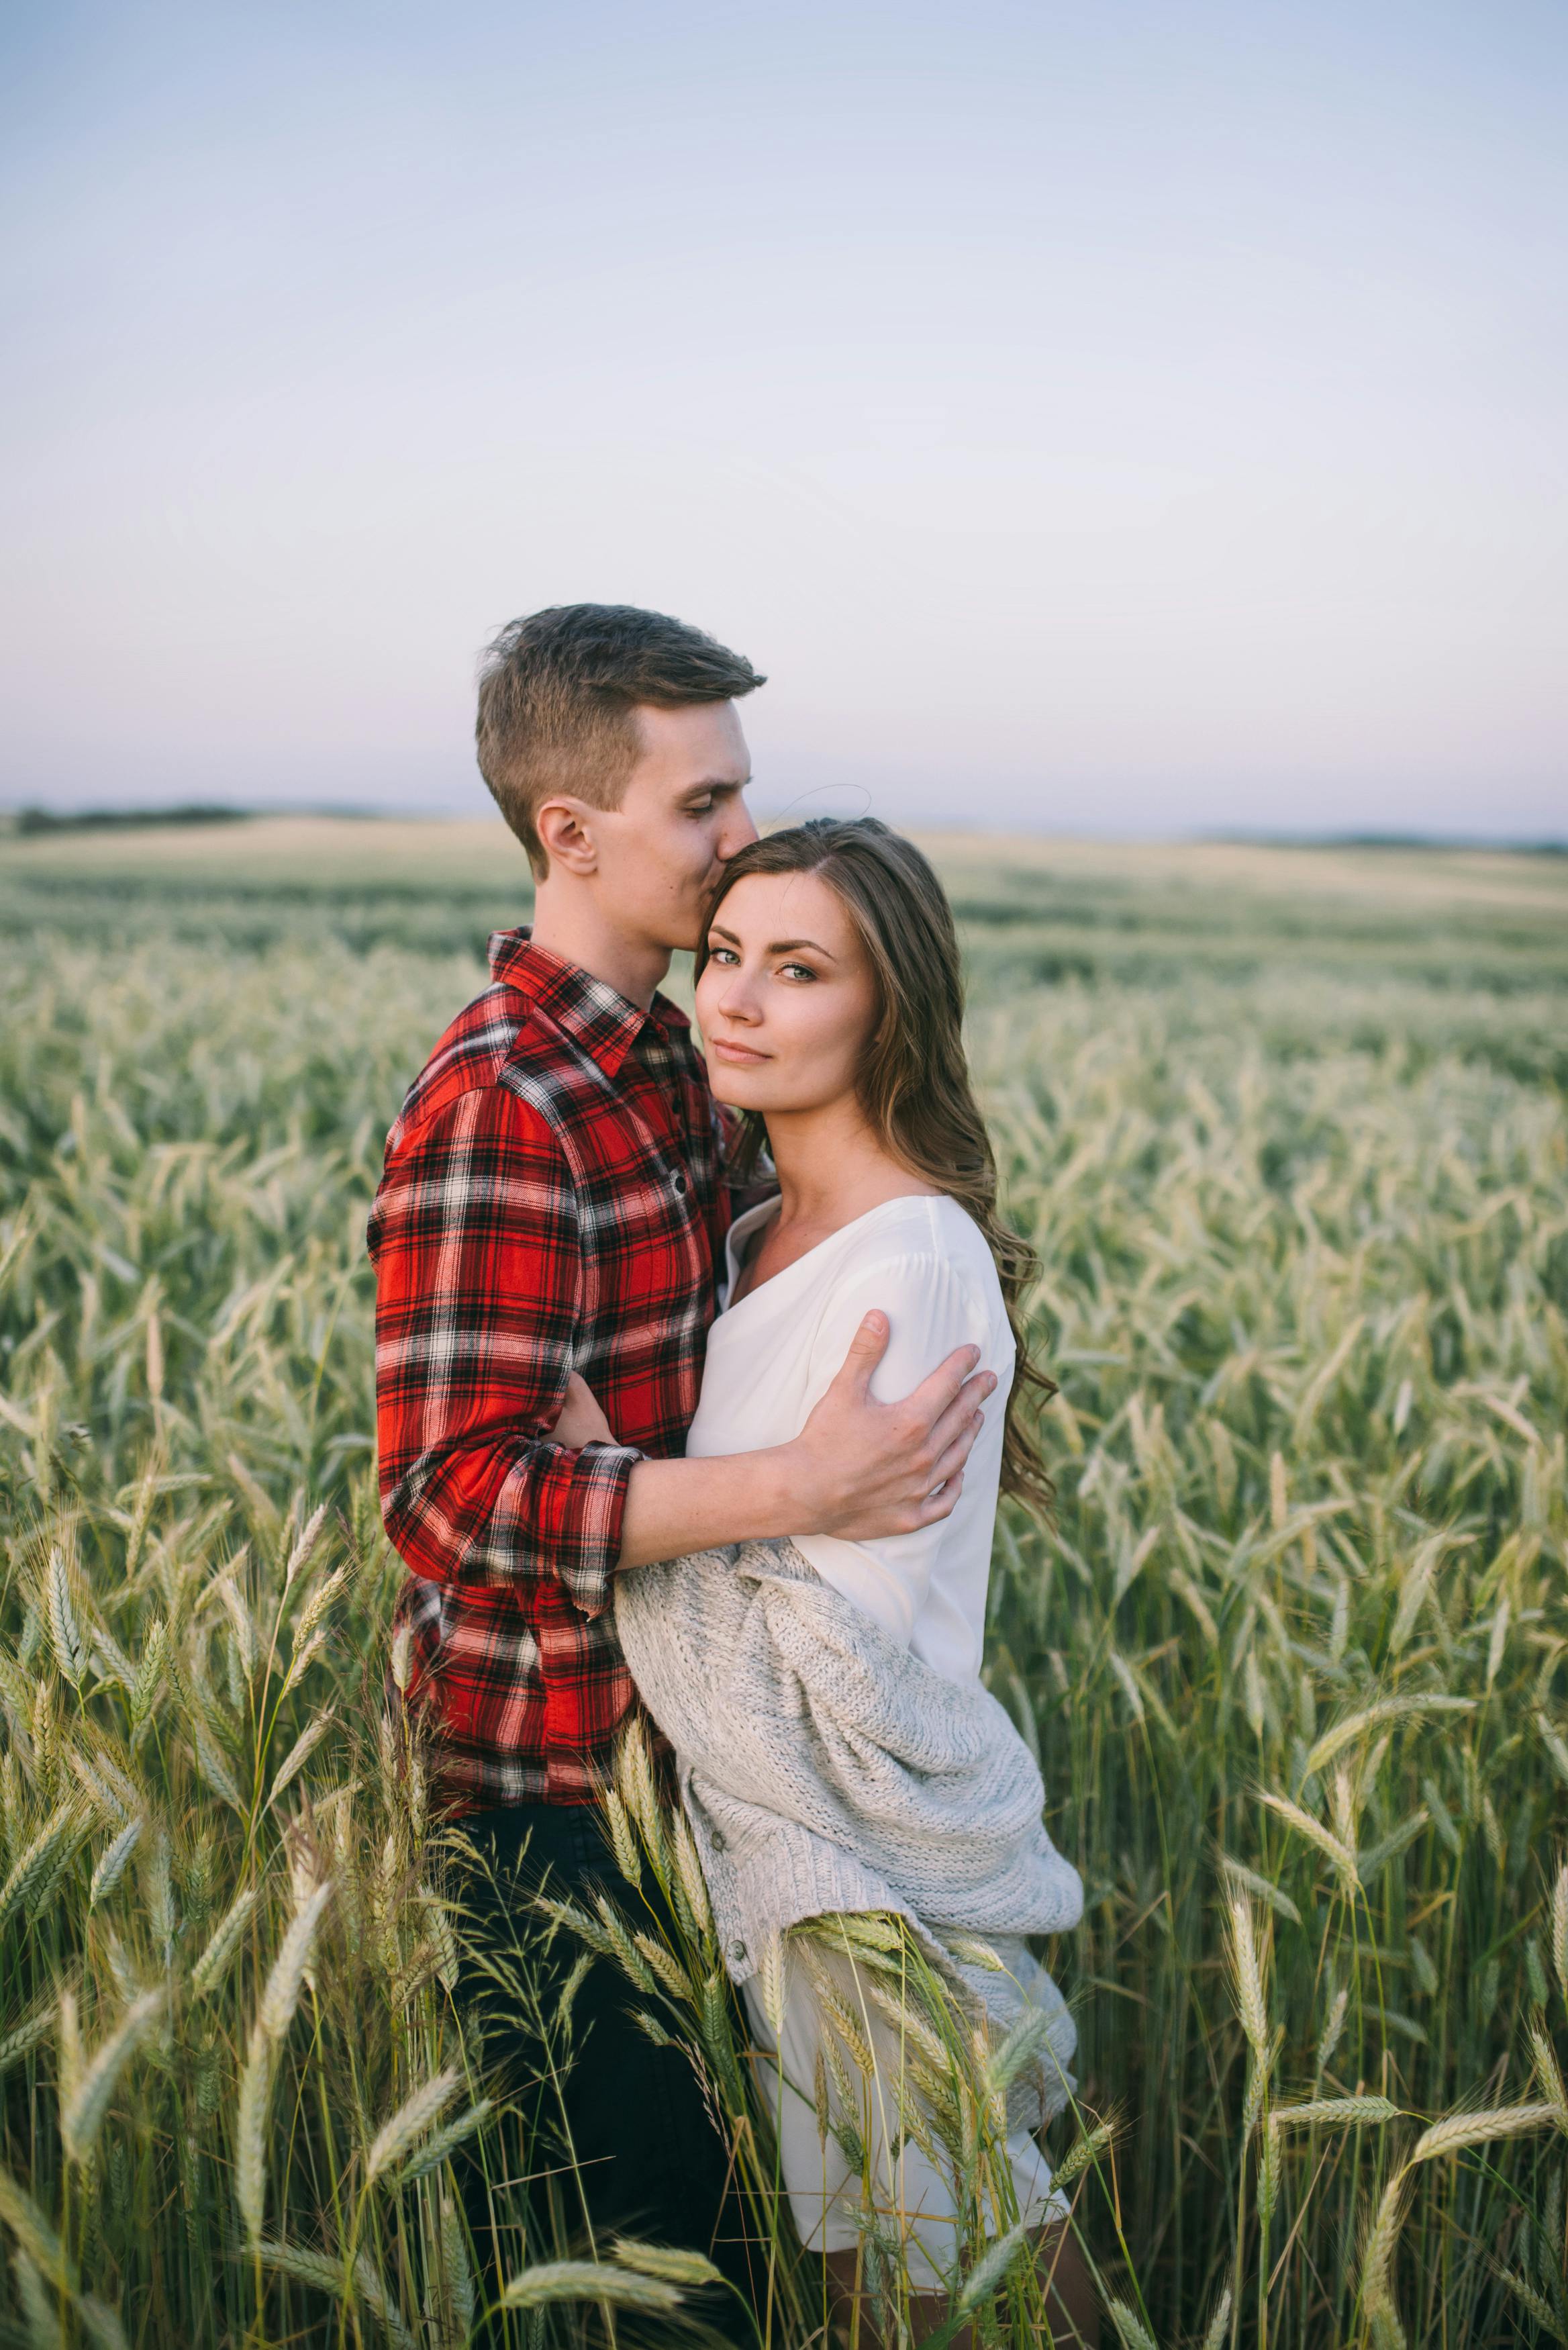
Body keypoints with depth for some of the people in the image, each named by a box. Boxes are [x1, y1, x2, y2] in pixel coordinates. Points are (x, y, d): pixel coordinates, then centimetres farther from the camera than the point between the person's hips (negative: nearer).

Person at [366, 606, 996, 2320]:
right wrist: (798, 1487, -34)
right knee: (611, 2233, 8)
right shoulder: (495, 1109, -24)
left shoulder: (657, 1058, 7)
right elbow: (454, 1497, -28)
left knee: (693, 2194, 23)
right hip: (546, 1787, -8)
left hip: (669, 1738, 9)